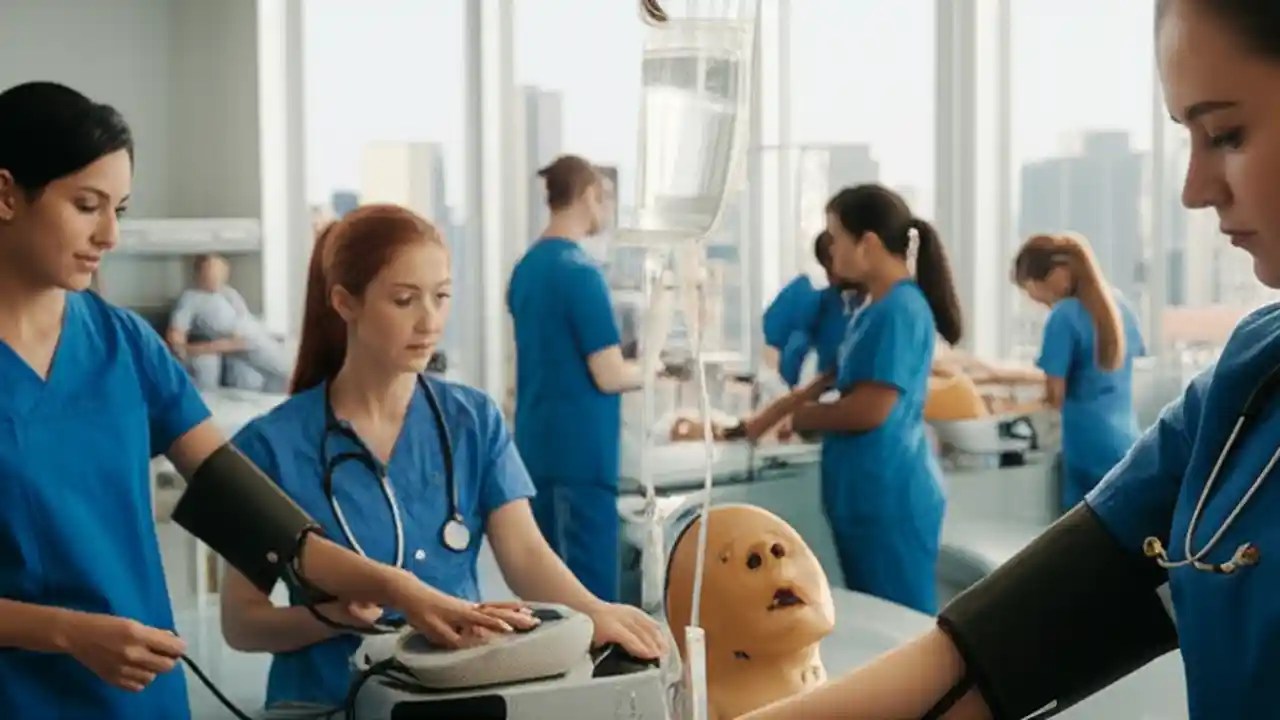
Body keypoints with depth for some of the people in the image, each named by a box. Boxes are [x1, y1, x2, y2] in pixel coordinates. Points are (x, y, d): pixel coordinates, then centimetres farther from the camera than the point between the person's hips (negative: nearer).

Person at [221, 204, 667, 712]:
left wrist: (592, 612, -27)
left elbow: (524, 553, -8)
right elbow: (241, 622, -2)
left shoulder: (475, 421, 3)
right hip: (326, 702, -1)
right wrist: (329, 615, -20)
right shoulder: (274, 444, -5)